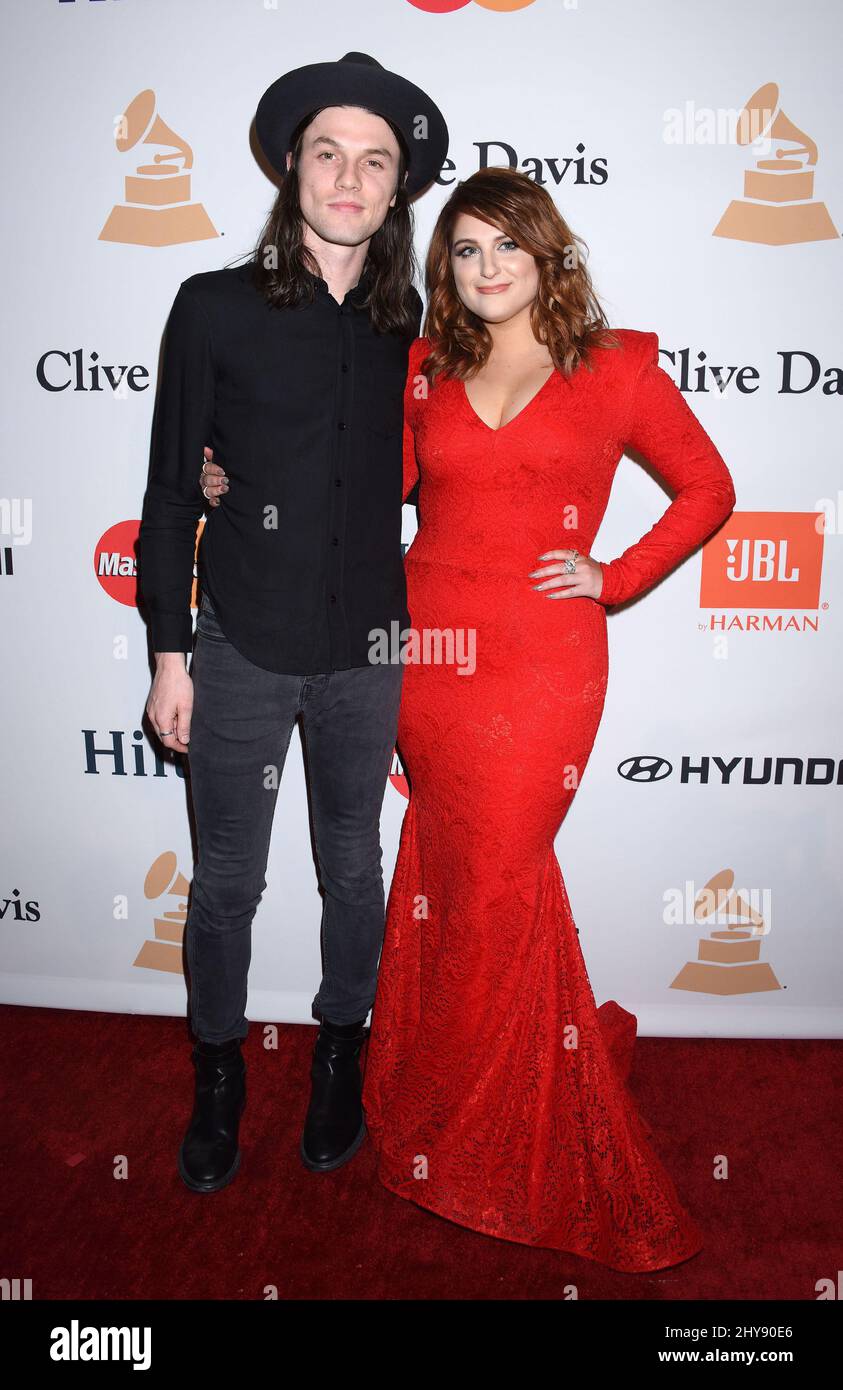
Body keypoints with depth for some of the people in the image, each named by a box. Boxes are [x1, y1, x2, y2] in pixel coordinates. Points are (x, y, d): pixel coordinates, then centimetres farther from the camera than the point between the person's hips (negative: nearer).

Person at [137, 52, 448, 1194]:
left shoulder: (413, 327, 4)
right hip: (243, 643, -2)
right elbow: (173, 490, -2)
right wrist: (171, 654, -4)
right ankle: (220, 1070, 34)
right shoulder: (216, 307, -3)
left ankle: (339, 1054, 39)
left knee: (353, 866, 15)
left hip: (368, 648, 2)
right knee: (227, 880, 10)